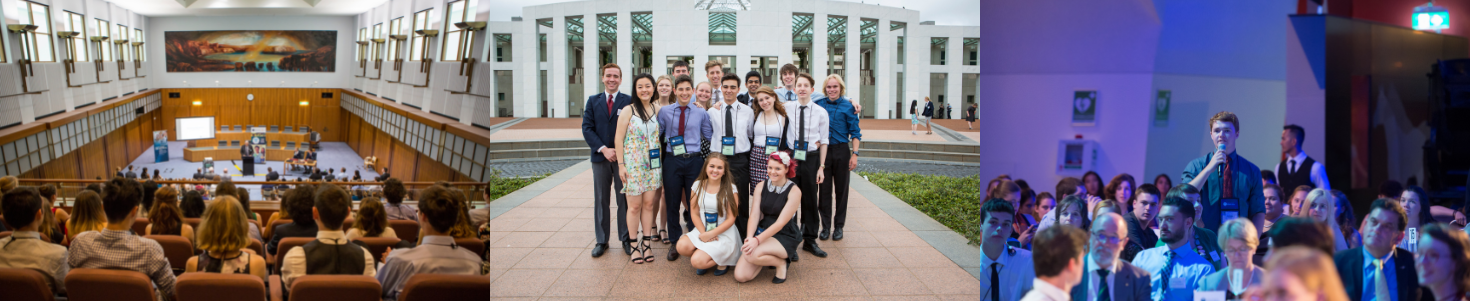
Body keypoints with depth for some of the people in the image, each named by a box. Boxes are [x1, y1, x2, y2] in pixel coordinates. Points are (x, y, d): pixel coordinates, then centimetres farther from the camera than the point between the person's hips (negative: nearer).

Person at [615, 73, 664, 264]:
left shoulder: (657, 110, 5)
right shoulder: (628, 111, -6)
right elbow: (619, 139, -6)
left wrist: (661, 161, 6)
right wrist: (621, 165, -8)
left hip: (652, 164, 3)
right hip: (633, 164, -3)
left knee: (648, 203, 6)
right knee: (634, 206, 1)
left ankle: (646, 243, 15)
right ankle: (633, 244, 11)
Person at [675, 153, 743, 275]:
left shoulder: (730, 189, -7)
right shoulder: (698, 185, 3)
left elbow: (731, 219, -8)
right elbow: (694, 213, 3)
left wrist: (710, 234, -14)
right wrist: (703, 233, -12)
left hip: (724, 234, -4)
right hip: (702, 230, 4)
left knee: (697, 261, -25)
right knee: (682, 246, -26)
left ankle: (722, 261, 7)